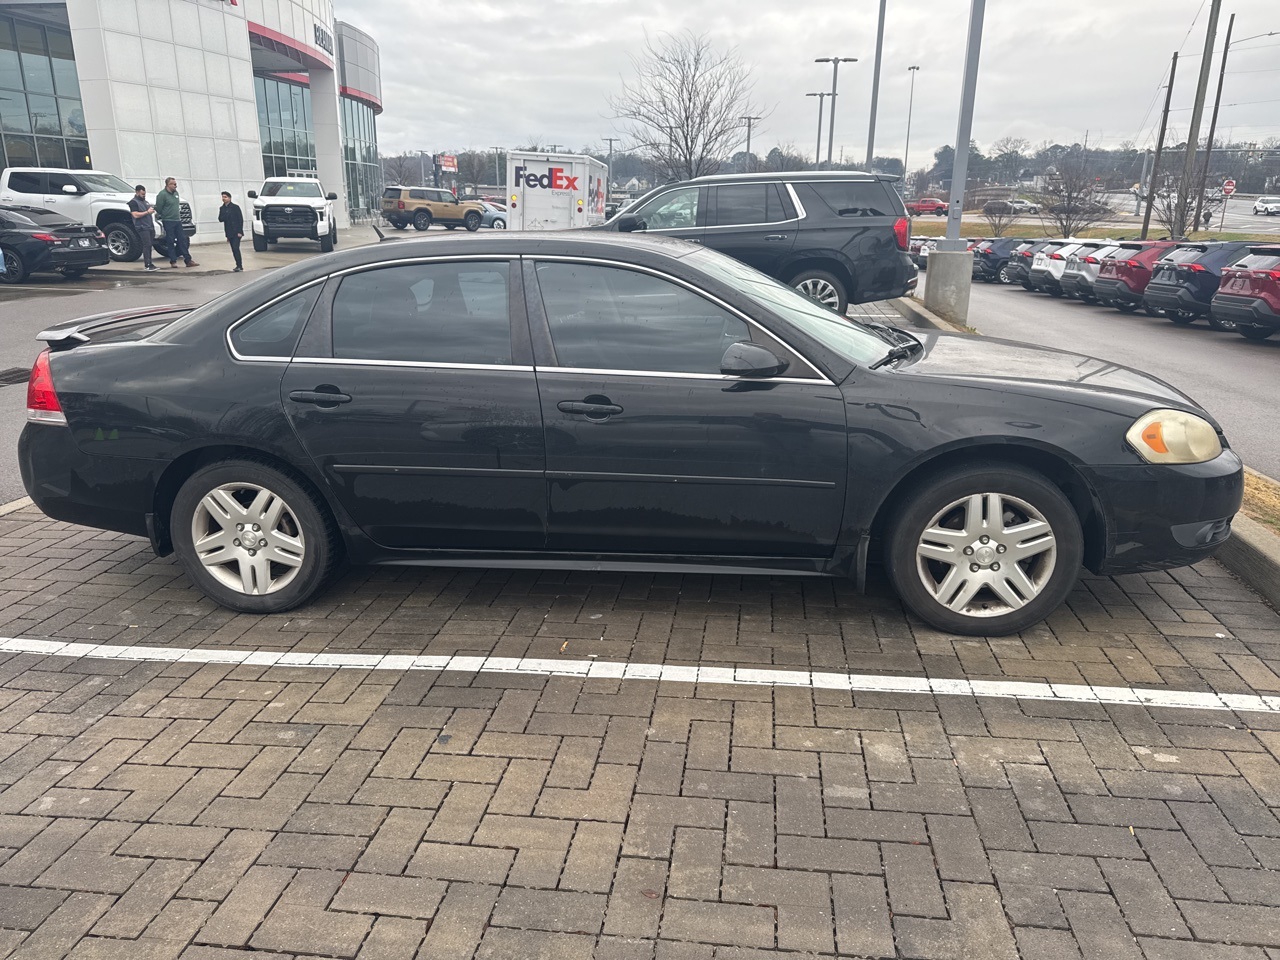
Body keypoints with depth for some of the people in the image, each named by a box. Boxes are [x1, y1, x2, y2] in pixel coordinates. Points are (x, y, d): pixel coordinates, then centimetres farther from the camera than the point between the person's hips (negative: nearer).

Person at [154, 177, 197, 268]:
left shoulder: (175, 193, 11)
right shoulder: (162, 194, -12)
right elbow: (158, 209, -9)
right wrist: (163, 216, 3)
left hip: (177, 220, 6)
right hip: (168, 222, -6)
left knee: (182, 240, 4)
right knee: (171, 242, -2)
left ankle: (188, 260, 3)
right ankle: (173, 261, 4)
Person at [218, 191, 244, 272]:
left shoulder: (235, 207, -5)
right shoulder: (222, 209, 12)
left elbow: (240, 219, -7)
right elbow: (220, 219, 9)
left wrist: (239, 231, -13)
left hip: (236, 232, -6)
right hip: (229, 233, 6)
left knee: (236, 248, -15)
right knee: (234, 250, 7)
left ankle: (240, 266, -16)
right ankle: (239, 266, 13)